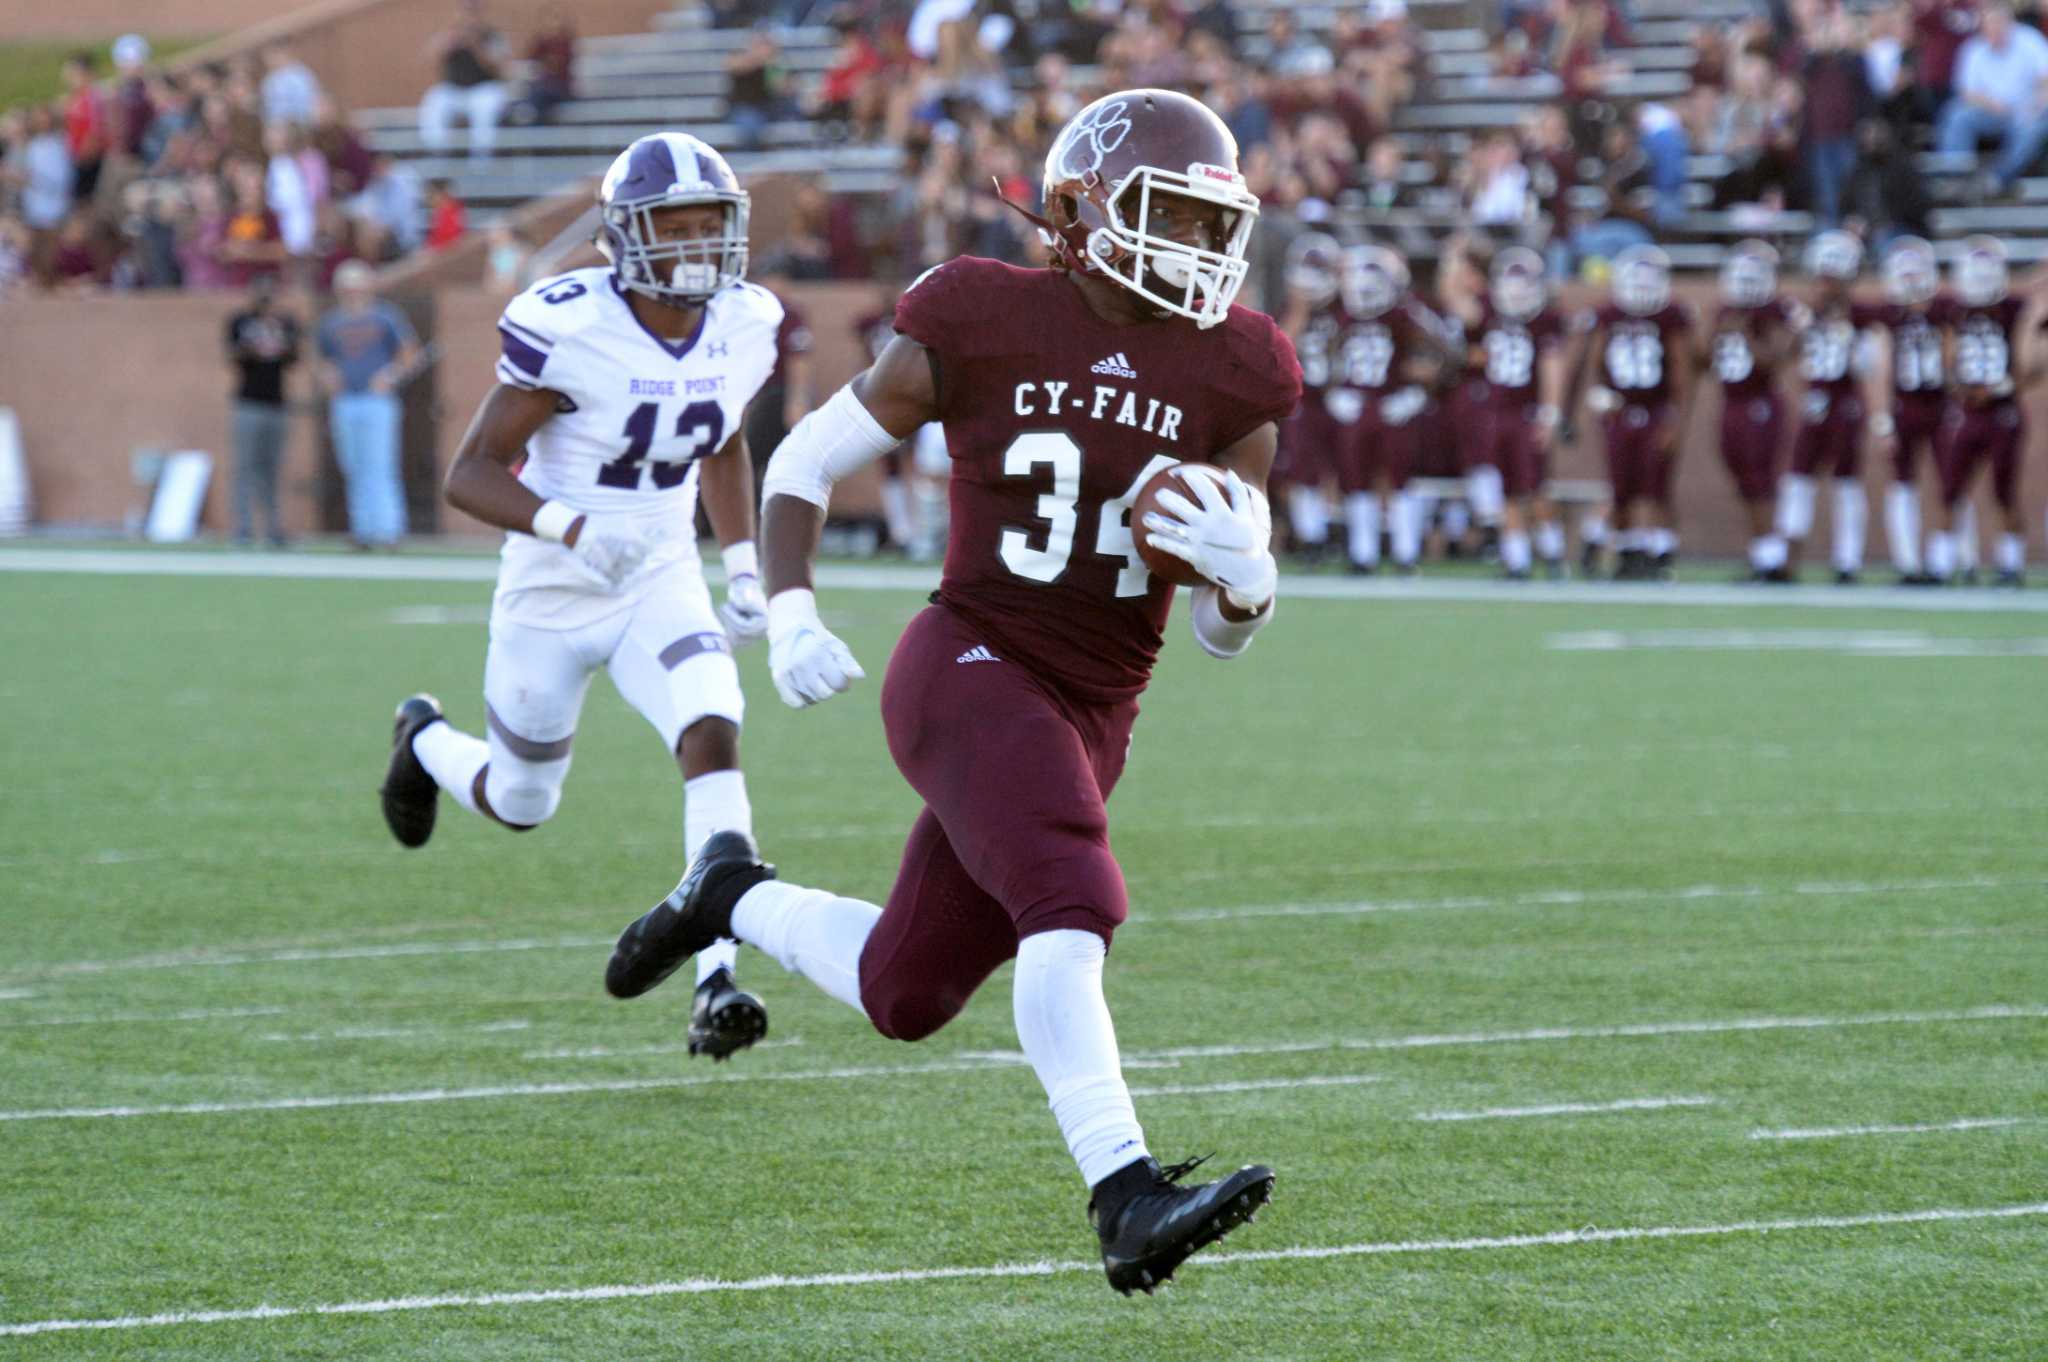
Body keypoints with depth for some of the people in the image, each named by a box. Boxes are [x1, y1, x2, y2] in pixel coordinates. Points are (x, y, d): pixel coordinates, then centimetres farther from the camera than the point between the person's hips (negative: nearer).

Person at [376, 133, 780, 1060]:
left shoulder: (742, 328, -6)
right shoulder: (566, 330, -23)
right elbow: (471, 474, -19)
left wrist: (746, 573, 6)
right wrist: (570, 526, -36)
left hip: (661, 585, 3)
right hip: (552, 598, -3)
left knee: (712, 733, -25)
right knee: (520, 804, 15)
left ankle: (717, 982, -27)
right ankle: (427, 742, 52)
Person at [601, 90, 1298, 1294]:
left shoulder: (1227, 377, 3)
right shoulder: (981, 327, -6)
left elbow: (1228, 633, 7)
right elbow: (805, 463, 4)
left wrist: (1243, 574, -17)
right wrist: (789, 615, -12)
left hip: (1092, 718, 6)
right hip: (973, 666, -6)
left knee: (904, 999, 12)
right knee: (1073, 905, -30)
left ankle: (734, 899, 39)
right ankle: (1126, 1196, -35)